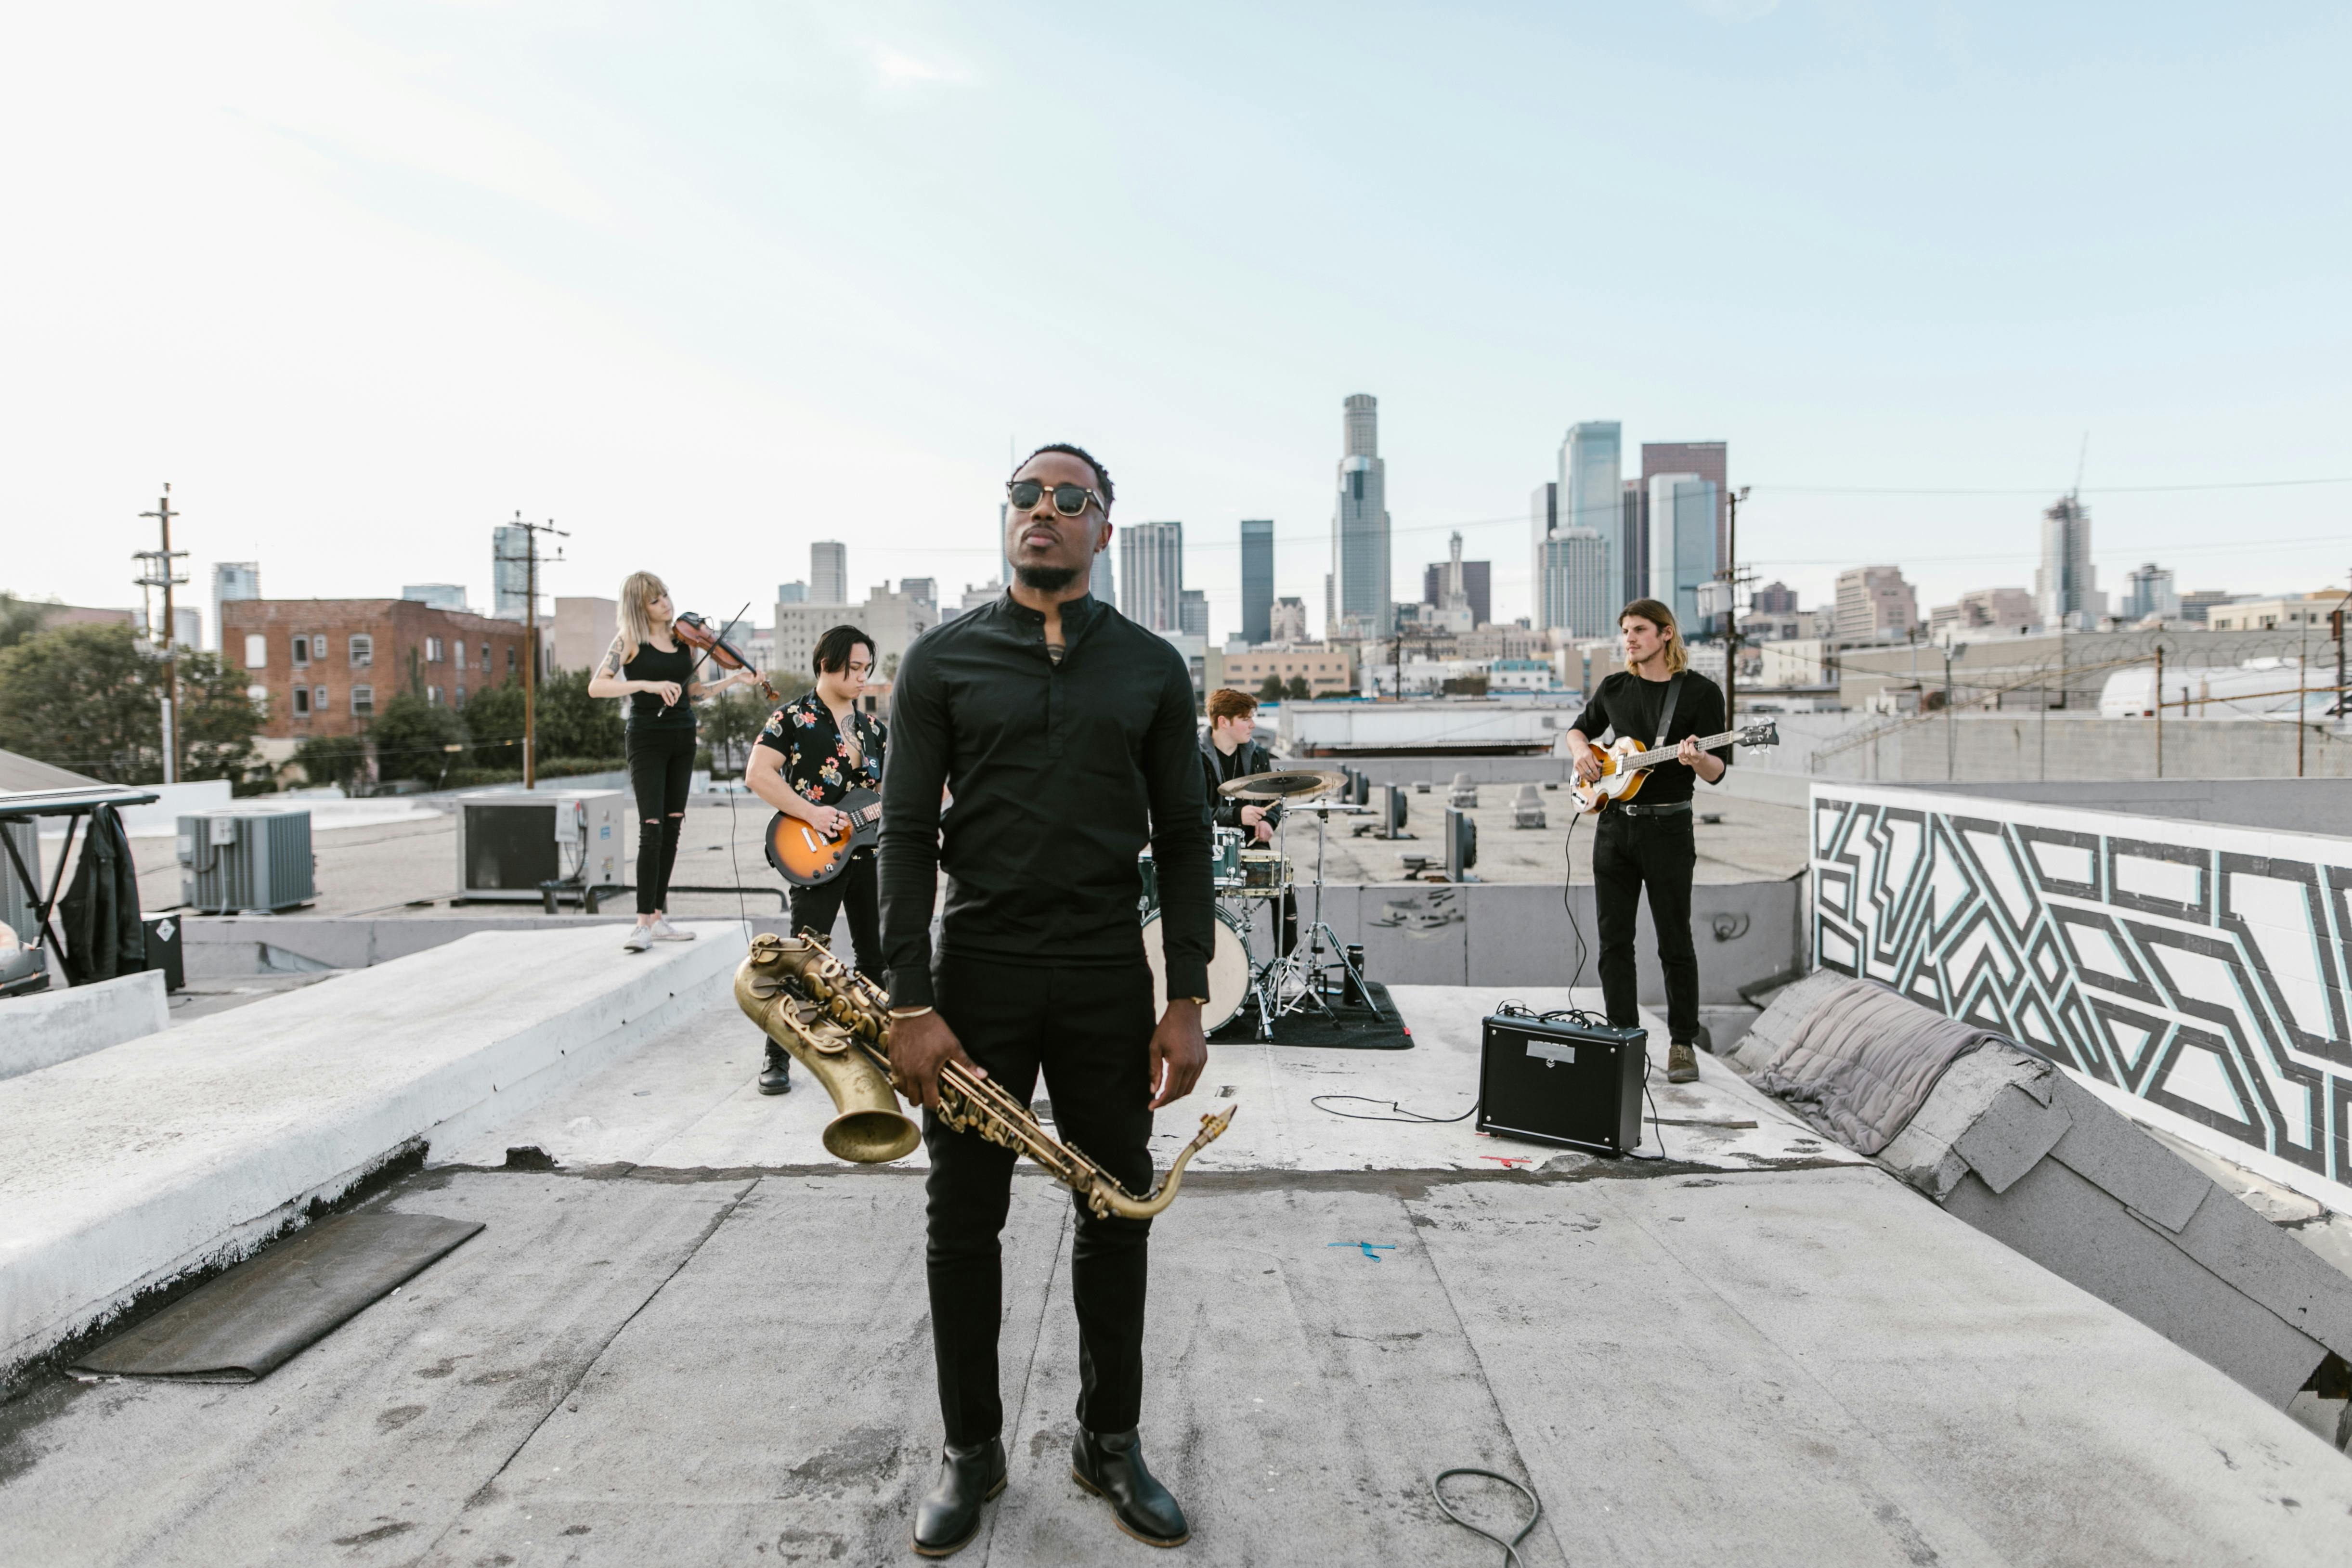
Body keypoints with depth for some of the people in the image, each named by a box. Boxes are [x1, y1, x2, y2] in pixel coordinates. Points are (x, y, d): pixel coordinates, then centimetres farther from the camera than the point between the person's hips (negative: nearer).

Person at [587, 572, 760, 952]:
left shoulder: (684, 638, 8)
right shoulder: (629, 642, -7)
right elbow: (596, 686, -17)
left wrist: (732, 680, 1)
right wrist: (647, 684, -29)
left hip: (683, 740, 6)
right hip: (648, 739, -5)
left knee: (672, 828, 7)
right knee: (651, 829, -12)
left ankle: (659, 917, 14)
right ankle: (643, 923, -9)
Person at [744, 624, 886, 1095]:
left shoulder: (873, 727, 14)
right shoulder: (793, 718, -4)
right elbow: (757, 774, -13)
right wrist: (811, 813, -20)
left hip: (870, 853, 6)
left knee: (875, 956, 13)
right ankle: (777, 1060, 3)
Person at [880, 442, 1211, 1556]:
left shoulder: (1152, 666, 5)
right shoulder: (943, 659, 2)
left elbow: (1183, 836, 5)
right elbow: (906, 830, -2)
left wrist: (1187, 1000, -3)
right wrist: (910, 1005, -10)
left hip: (1108, 978, 1)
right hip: (977, 972, -1)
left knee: (1116, 1215, 10)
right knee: (964, 1222, 9)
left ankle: (1109, 1442, 31)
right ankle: (972, 1449, 30)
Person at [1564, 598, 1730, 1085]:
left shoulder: (1701, 692, -4)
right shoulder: (1613, 689, 9)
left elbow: (1717, 772, -6)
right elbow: (1580, 729, 25)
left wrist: (1697, 759, -28)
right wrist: (1581, 751, 3)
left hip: (1668, 829, -4)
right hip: (1614, 826, 4)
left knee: (1675, 943, 2)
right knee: (1613, 940, 6)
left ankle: (1683, 1044, 15)